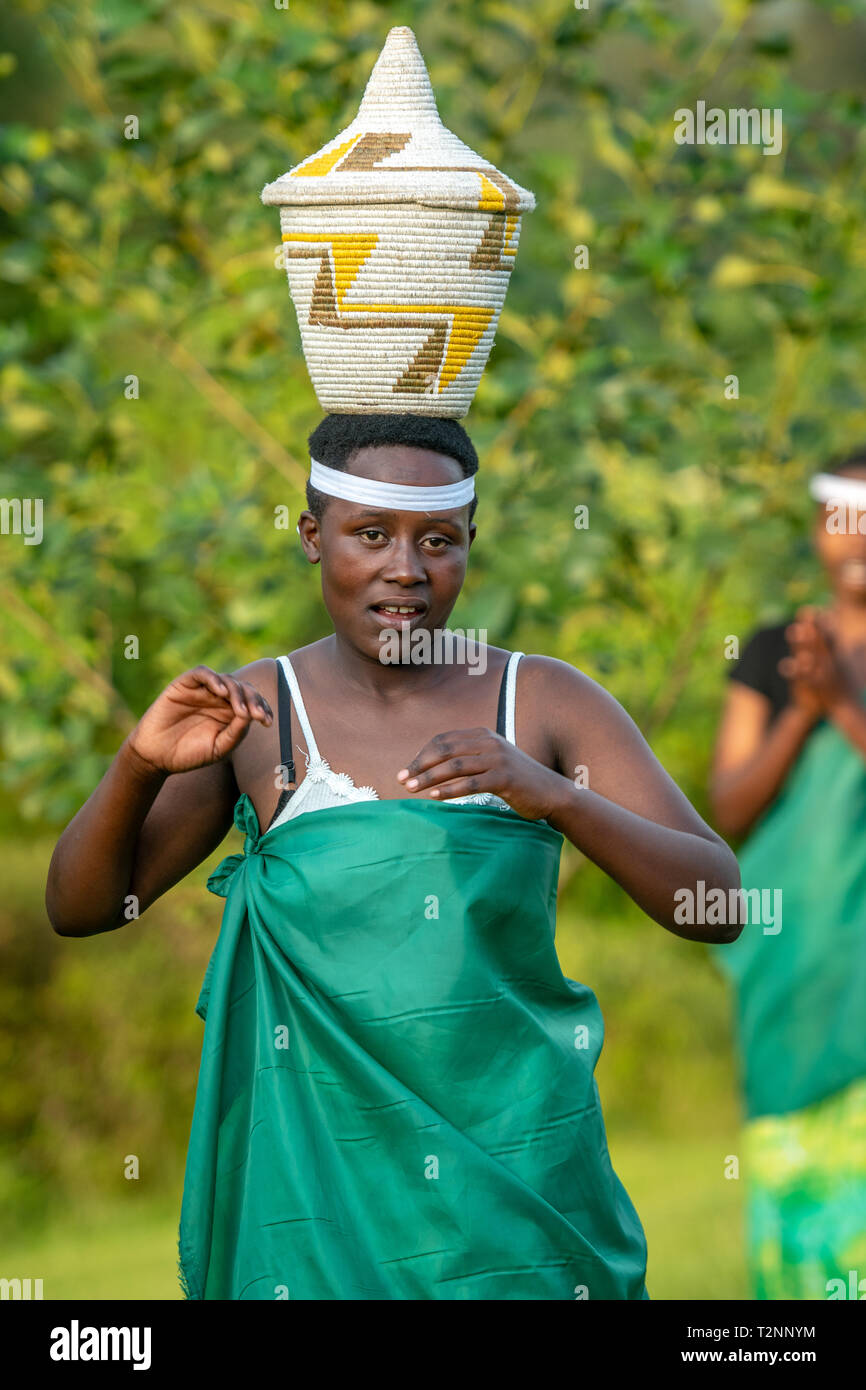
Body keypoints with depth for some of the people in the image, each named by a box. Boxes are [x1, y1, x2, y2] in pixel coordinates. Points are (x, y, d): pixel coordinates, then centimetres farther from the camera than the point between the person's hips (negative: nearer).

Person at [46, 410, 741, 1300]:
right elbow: (78, 908, 2)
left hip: (518, 1175, 0)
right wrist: (138, 764, -18)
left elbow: (720, 908, -9)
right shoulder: (254, 716, 0)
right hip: (325, 1168, 0)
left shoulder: (547, 703, -2)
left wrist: (551, 794, -25)